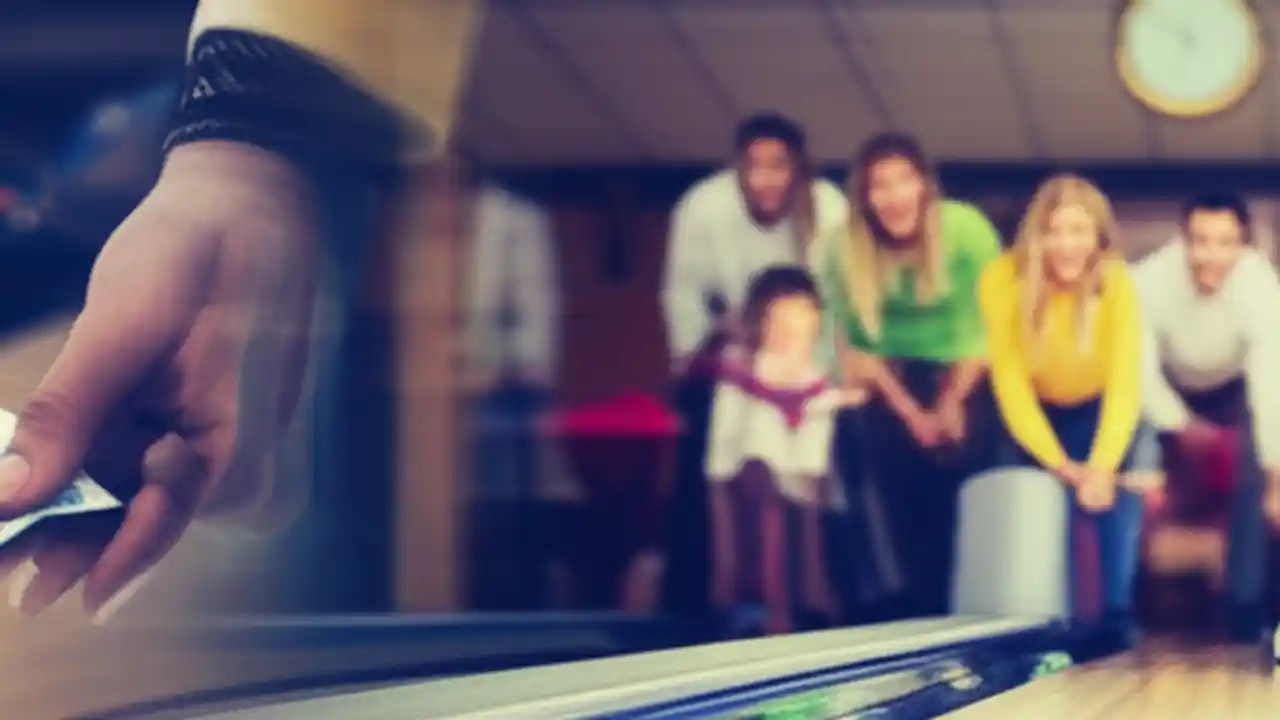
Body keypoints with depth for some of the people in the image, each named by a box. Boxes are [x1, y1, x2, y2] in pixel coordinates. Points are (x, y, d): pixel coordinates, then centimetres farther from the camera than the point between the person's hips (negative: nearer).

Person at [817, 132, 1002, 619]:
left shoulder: (966, 229, -19)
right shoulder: (845, 247, -14)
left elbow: (987, 326, -11)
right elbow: (857, 340, -5)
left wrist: (951, 405, -10)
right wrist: (910, 411, -8)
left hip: (961, 378, -1)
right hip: (892, 383, 1)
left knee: (964, 502, -11)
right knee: (907, 513, -5)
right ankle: (925, 612, 4)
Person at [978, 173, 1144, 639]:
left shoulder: (1116, 283, -29)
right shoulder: (1002, 279, -29)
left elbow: (1125, 382, -31)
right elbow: (1009, 381, -25)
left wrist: (1103, 467, -43)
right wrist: (1057, 464, -31)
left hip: (1098, 407, 0)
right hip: (1037, 410, 0)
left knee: (1116, 496, -20)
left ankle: (1118, 617, -13)